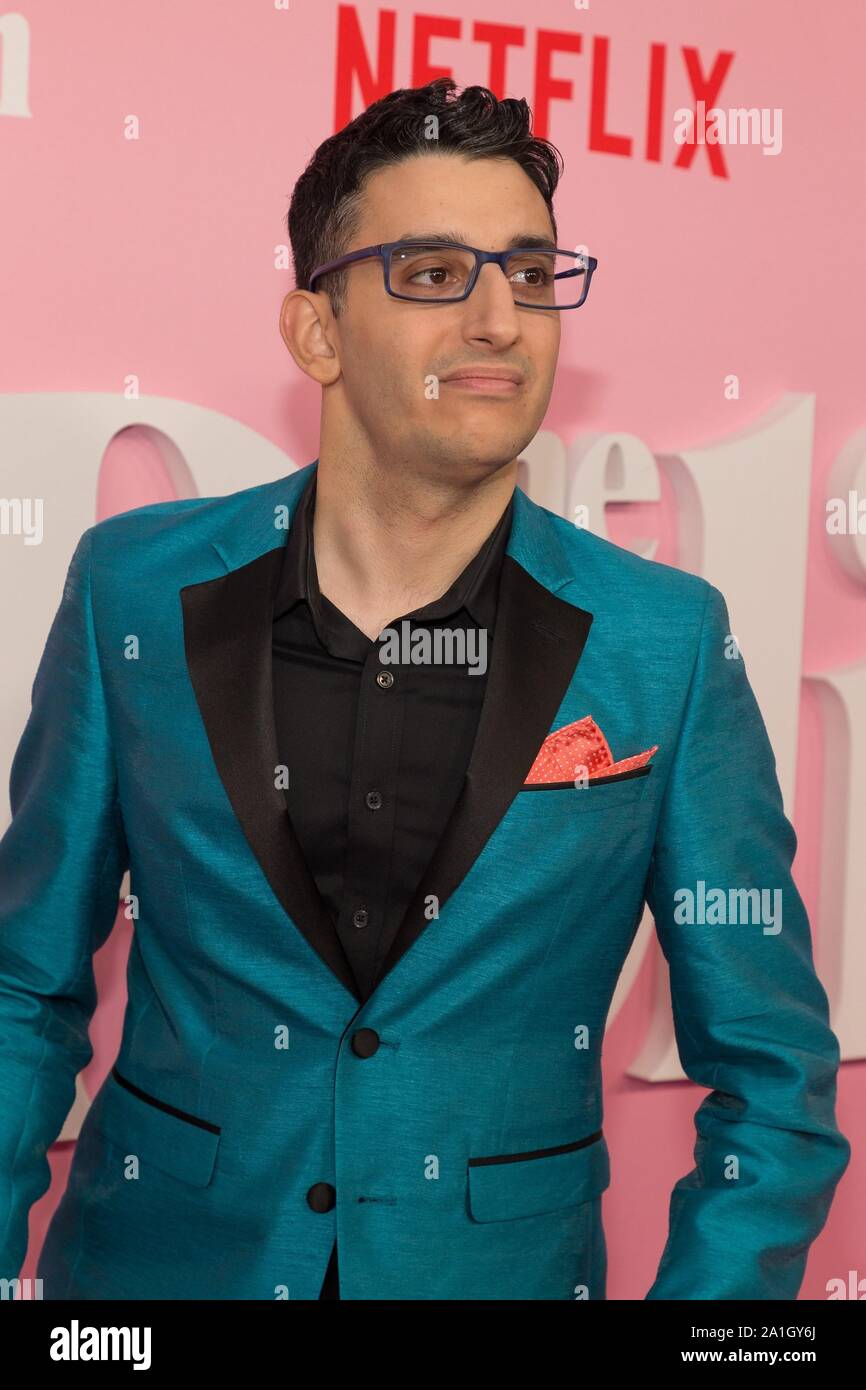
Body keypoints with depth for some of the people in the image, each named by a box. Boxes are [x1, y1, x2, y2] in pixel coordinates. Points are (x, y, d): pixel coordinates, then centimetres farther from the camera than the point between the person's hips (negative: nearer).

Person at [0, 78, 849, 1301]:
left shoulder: (668, 641, -11)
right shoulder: (135, 588, -8)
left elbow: (772, 1077, -5)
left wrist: (711, 1288, -14)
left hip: (509, 1267, 0)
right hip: (161, 1256, 1)